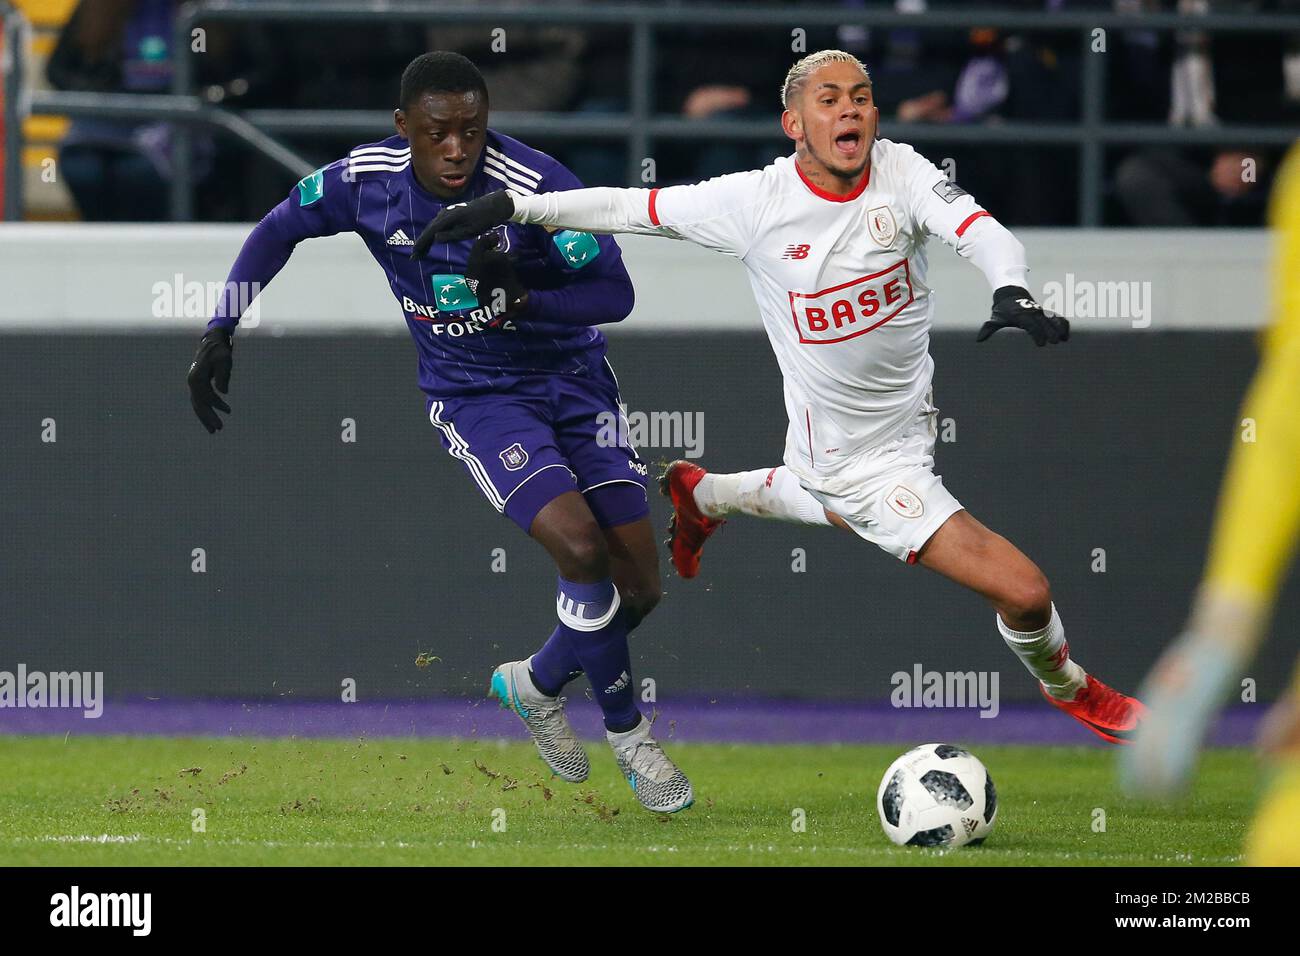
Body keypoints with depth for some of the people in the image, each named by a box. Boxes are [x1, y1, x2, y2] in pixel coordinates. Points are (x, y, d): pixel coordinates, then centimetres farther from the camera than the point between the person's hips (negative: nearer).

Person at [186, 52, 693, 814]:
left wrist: (522, 298, -36)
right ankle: (628, 731, -2)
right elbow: (279, 230, 5)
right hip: (475, 398, -1)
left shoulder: (537, 185, -23)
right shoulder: (368, 181, -14)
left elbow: (616, 294, -21)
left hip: (572, 378, 1)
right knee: (580, 546, -24)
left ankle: (540, 684, 27)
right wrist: (219, 335, 0)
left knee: (639, 584, -4)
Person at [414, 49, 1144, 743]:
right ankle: (1065, 685, 25)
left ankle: (703, 495, 66)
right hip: (860, 461, -6)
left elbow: (980, 230, -27)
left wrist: (1012, 292, -49)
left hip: (910, 422, 6)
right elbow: (629, 207, -11)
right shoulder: (757, 201, -19)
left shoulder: (900, 173, -12)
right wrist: (509, 206, -16)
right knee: (1022, 590, -10)